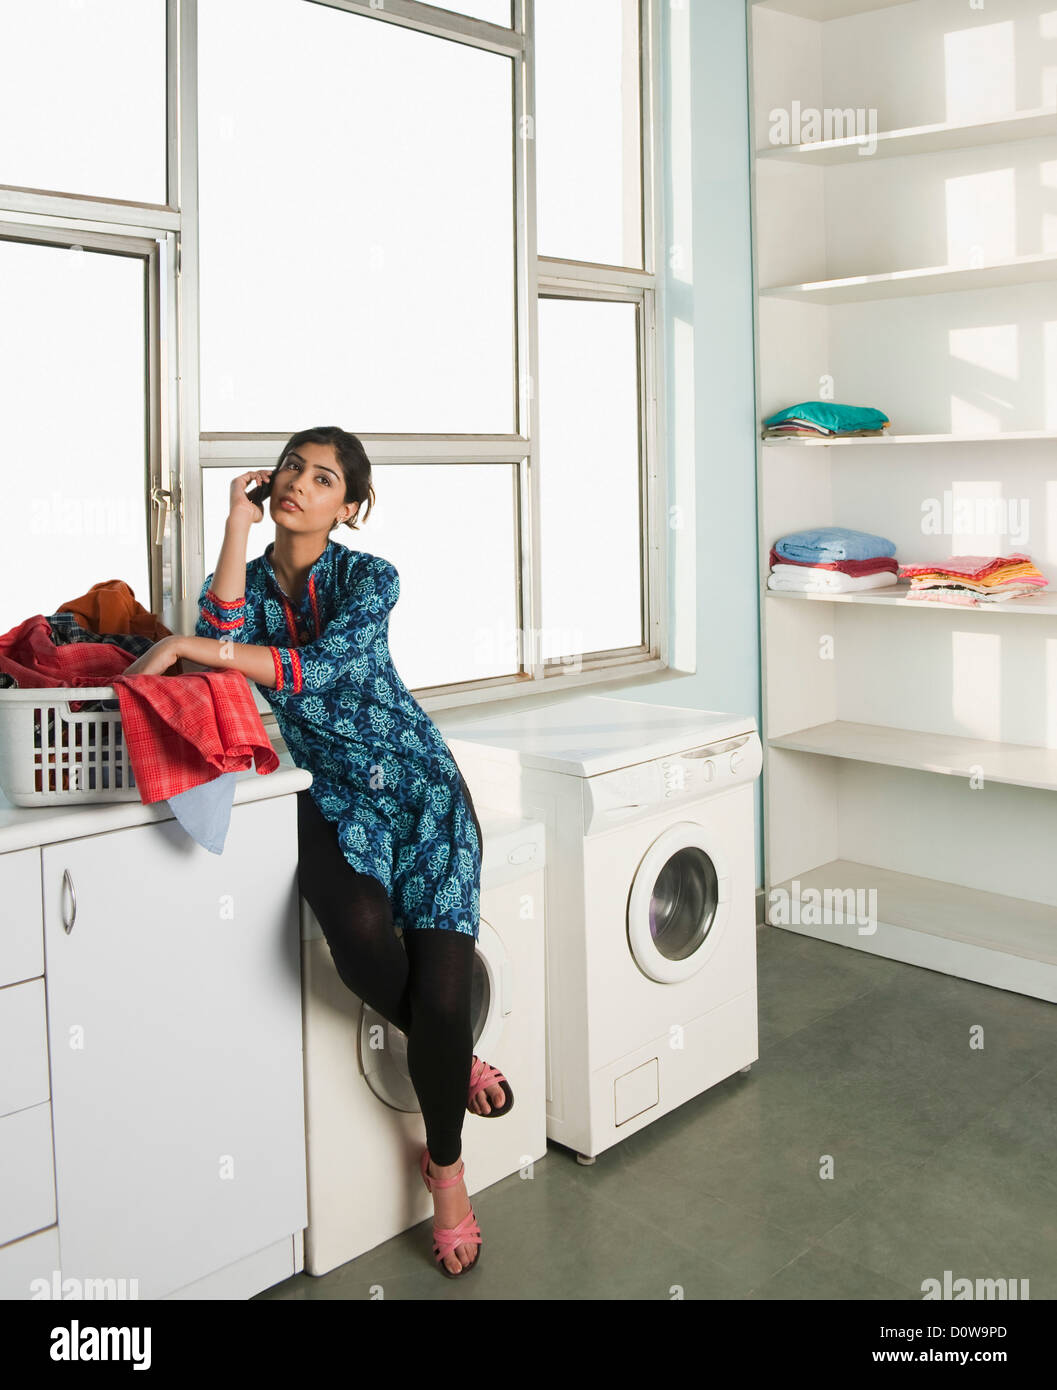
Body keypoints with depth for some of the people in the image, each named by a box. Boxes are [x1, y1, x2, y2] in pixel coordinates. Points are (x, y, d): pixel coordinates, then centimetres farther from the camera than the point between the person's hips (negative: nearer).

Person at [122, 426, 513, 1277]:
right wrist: (239, 523, -12)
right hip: (334, 797, 2)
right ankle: (458, 1059, 1)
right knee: (362, 931, -32)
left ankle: (445, 1165, 12)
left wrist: (191, 647, -27)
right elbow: (222, 638, -17)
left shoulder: (369, 577, -4)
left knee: (440, 989, -16)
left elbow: (317, 670, -22)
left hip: (419, 784, -1)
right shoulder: (249, 578, 7)